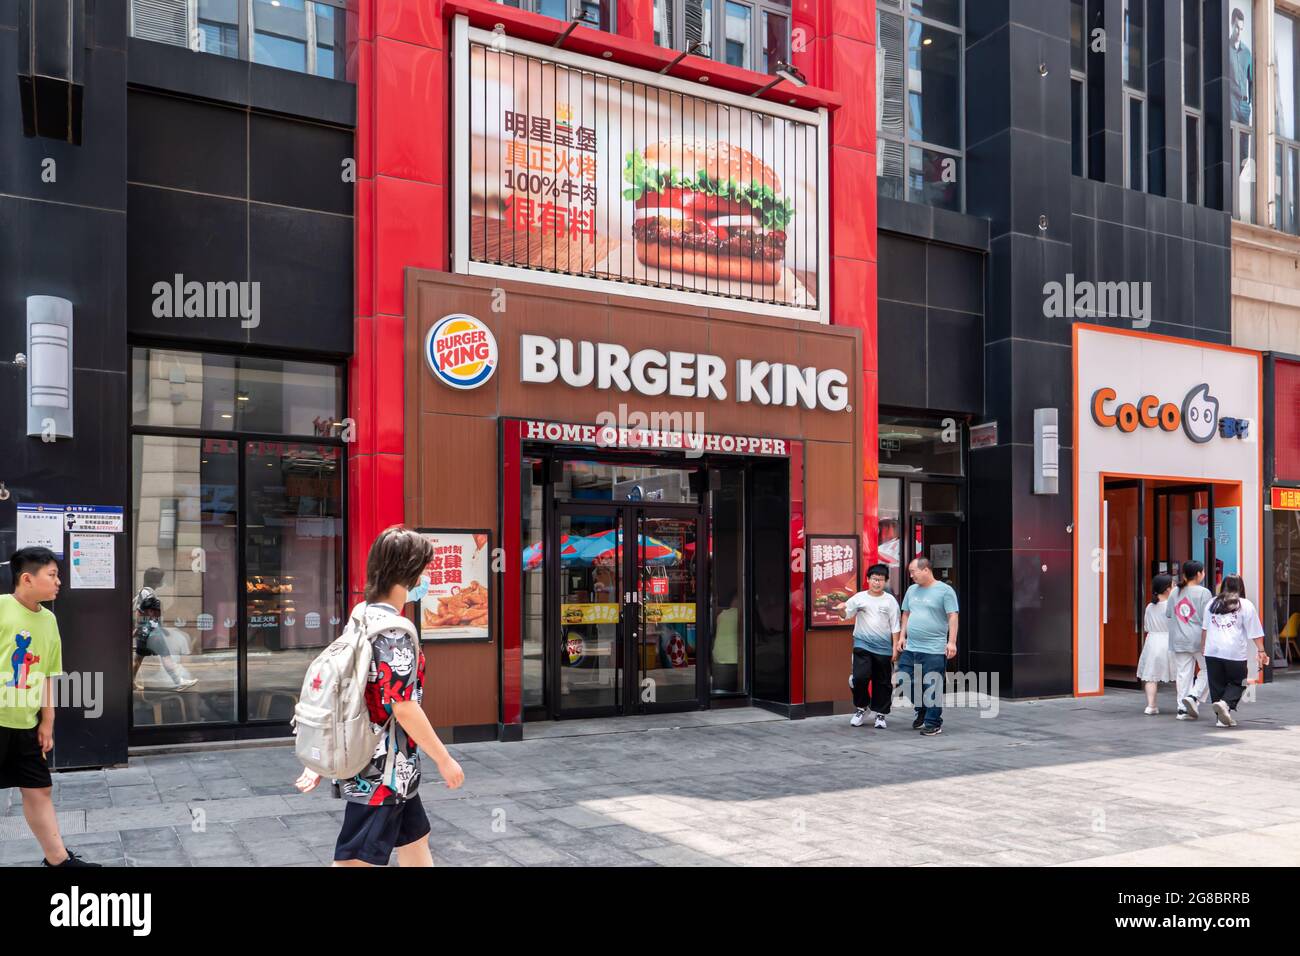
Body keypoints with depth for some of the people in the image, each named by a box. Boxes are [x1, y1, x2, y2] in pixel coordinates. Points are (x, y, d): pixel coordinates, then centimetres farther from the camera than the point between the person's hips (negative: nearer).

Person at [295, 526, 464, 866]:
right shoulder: (394, 630, -21)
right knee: (354, 860, 0)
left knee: (415, 840, 22)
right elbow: (403, 708, -23)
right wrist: (445, 760, -13)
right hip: (383, 772, -9)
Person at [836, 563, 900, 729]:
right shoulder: (859, 598, 2)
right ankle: (862, 707, 11)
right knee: (860, 677, -13)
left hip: (884, 648, 1)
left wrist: (895, 647, 0)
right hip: (862, 645, -1)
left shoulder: (890, 600, 1)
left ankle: (880, 714, 22)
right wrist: (841, 609, -20)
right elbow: (846, 614, 3)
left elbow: (895, 626, 3)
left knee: (883, 682, 6)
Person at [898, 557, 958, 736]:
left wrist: (952, 642, -16)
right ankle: (922, 711, 28)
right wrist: (902, 637, 12)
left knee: (932, 688, -3)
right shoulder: (912, 590, 13)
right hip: (910, 648, 6)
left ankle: (933, 724, 11)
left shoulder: (945, 590, -5)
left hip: (933, 650, -6)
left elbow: (952, 616, -9)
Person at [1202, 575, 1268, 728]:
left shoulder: (1212, 603, 12)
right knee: (1236, 683, 10)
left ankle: (1222, 718, 11)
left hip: (1212, 651, 3)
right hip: (1235, 652, -3)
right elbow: (1255, 632, -1)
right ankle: (1225, 703, -16)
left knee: (1217, 685, 10)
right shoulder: (1246, 605, 0)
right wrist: (1261, 651, 4)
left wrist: (1203, 646, 26)